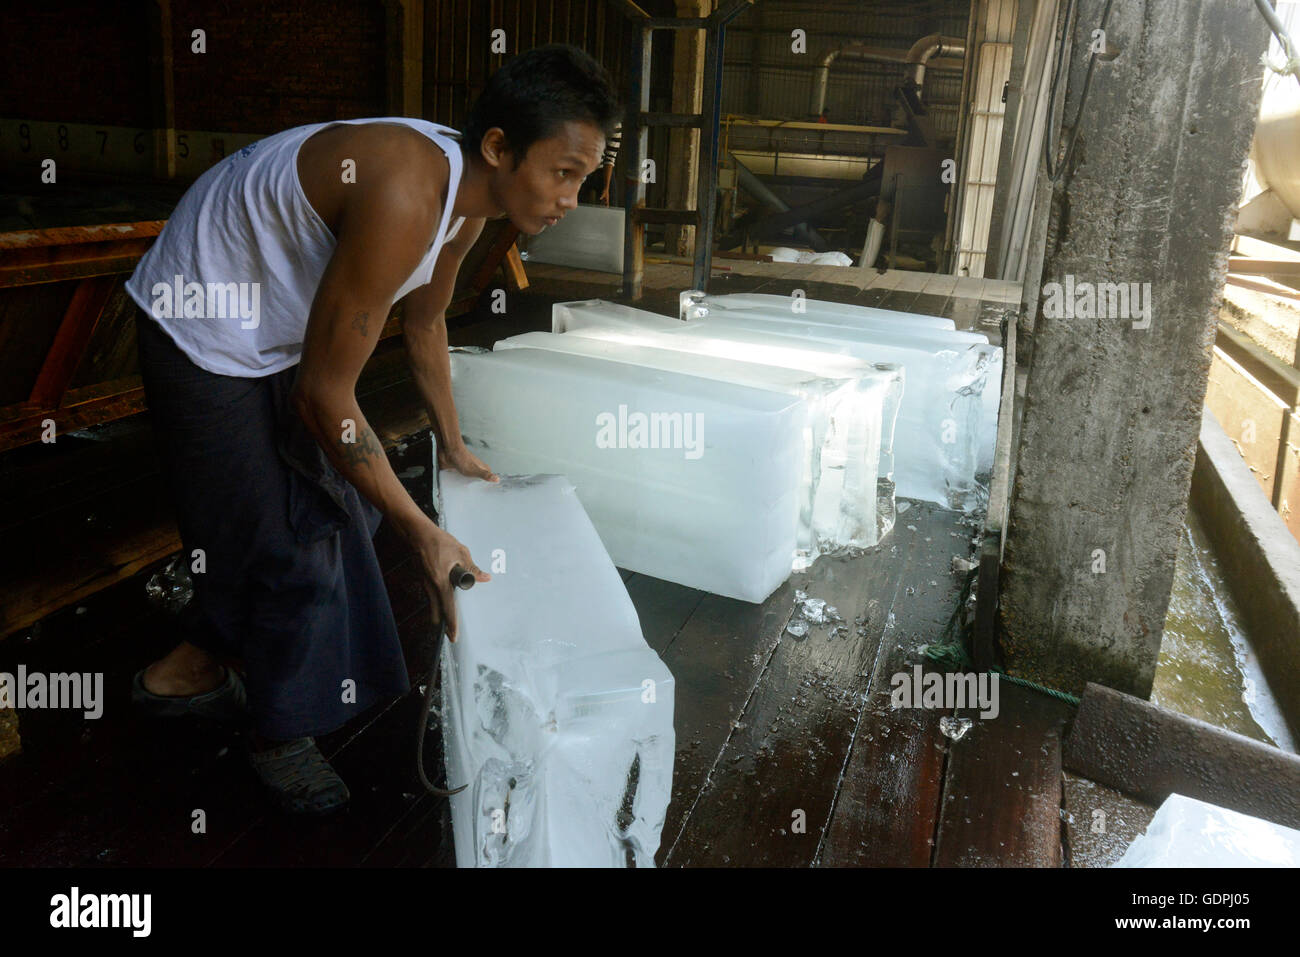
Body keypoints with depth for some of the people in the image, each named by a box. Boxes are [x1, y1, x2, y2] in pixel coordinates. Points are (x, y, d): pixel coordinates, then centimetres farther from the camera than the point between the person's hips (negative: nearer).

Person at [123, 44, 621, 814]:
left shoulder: (468, 197, -8)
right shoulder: (403, 199, -37)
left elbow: (425, 320, 10)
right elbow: (325, 399, -33)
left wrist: (454, 447, 15)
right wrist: (425, 535, -28)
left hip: (281, 331, 9)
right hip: (204, 335, -9)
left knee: (334, 505, 14)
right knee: (280, 539, -1)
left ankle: (192, 671, 34)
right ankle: (280, 734, 26)